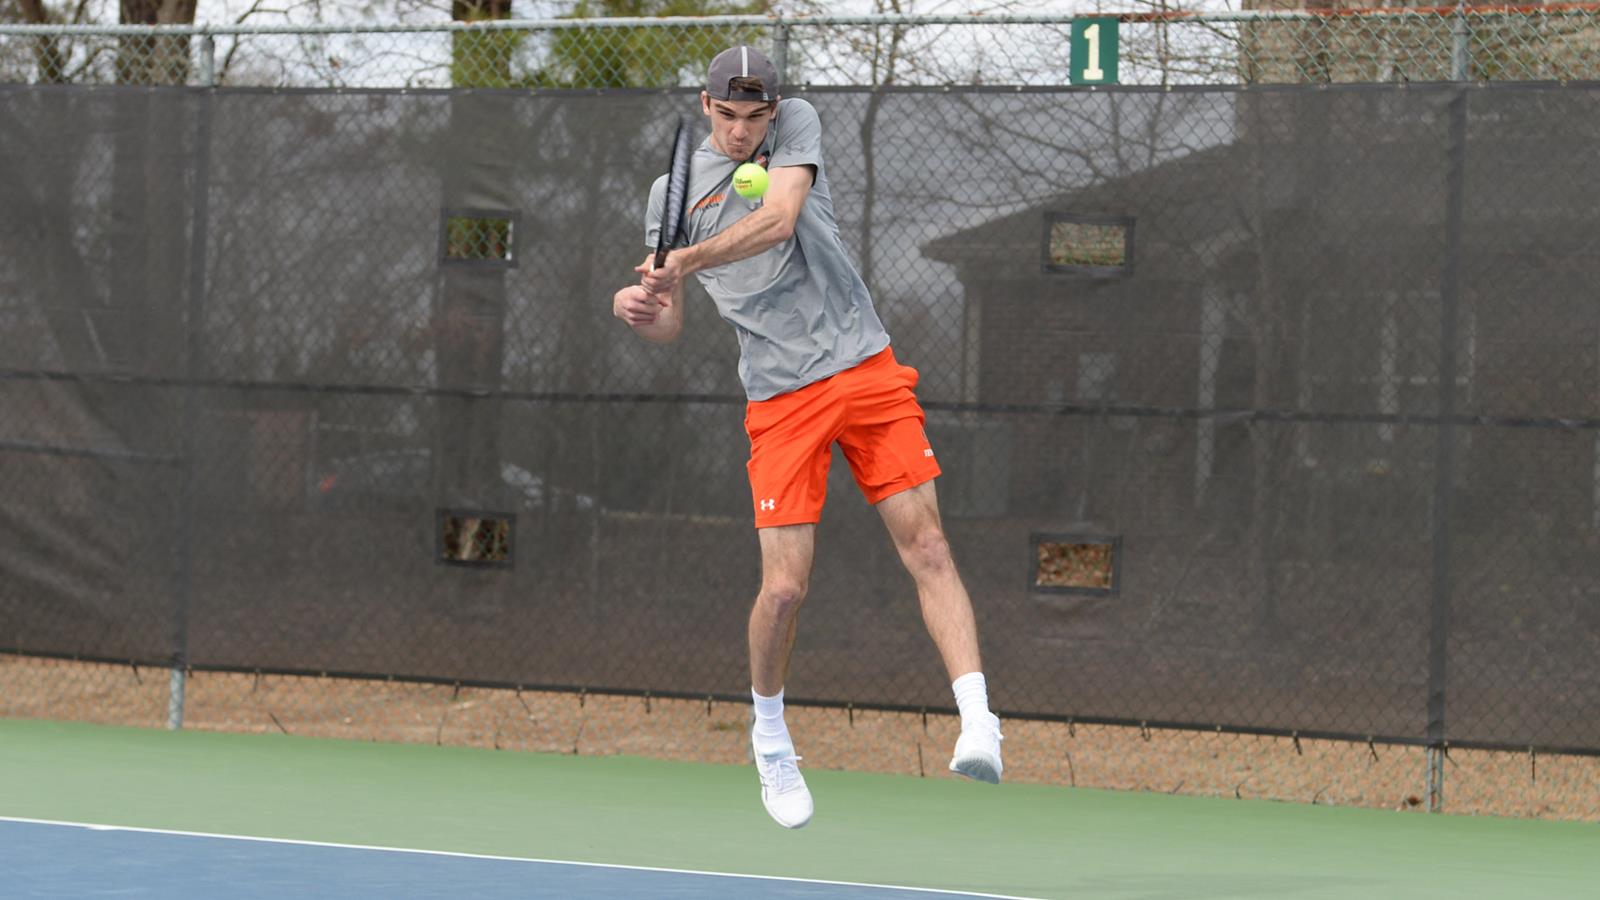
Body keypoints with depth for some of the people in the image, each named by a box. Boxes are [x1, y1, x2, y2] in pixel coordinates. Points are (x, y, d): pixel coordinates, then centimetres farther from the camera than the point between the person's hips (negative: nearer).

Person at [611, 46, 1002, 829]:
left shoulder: (797, 125, 3)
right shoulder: (673, 192, 5)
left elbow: (778, 220, -16)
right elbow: (669, 324, 8)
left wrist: (687, 261, -27)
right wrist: (640, 308, -16)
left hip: (867, 372, 0)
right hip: (781, 402, 0)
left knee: (926, 548, -11)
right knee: (784, 586, -6)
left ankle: (978, 724, -17)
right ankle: (769, 735, 19)